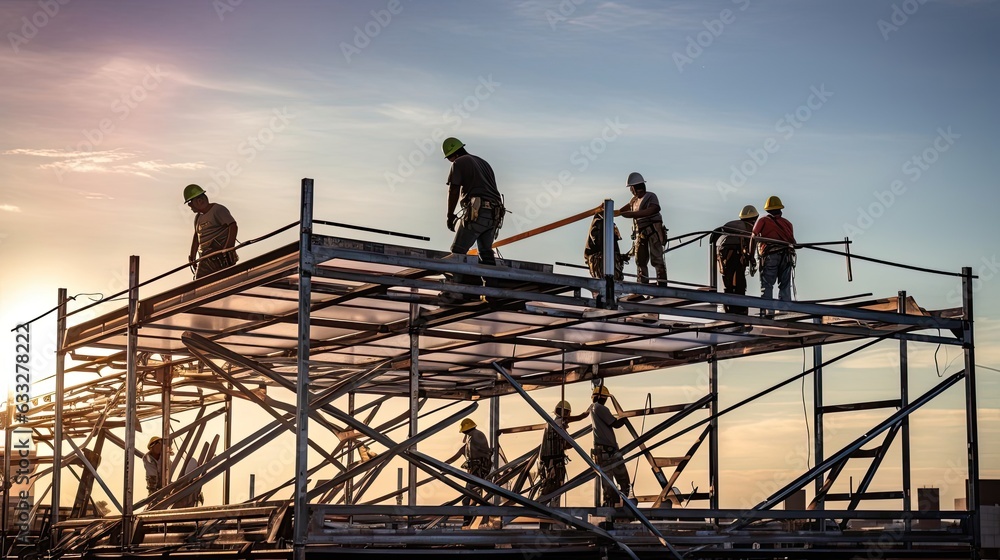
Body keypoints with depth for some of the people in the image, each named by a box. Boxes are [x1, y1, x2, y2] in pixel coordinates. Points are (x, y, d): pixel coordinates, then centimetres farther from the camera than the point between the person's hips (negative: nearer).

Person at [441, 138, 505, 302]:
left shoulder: (459, 163, 4)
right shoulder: (483, 163, 27)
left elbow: (453, 191, -1)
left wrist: (450, 216, 8)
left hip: (477, 211, -8)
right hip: (494, 214, 8)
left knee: (458, 250, -5)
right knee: (486, 252, 19)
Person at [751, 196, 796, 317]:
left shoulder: (763, 221, 13)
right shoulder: (787, 223, 22)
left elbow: (754, 238, 8)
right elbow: (792, 241, 15)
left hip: (770, 256, -3)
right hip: (786, 256, 3)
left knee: (767, 285, -5)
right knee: (785, 285, 8)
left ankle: (768, 311, -17)